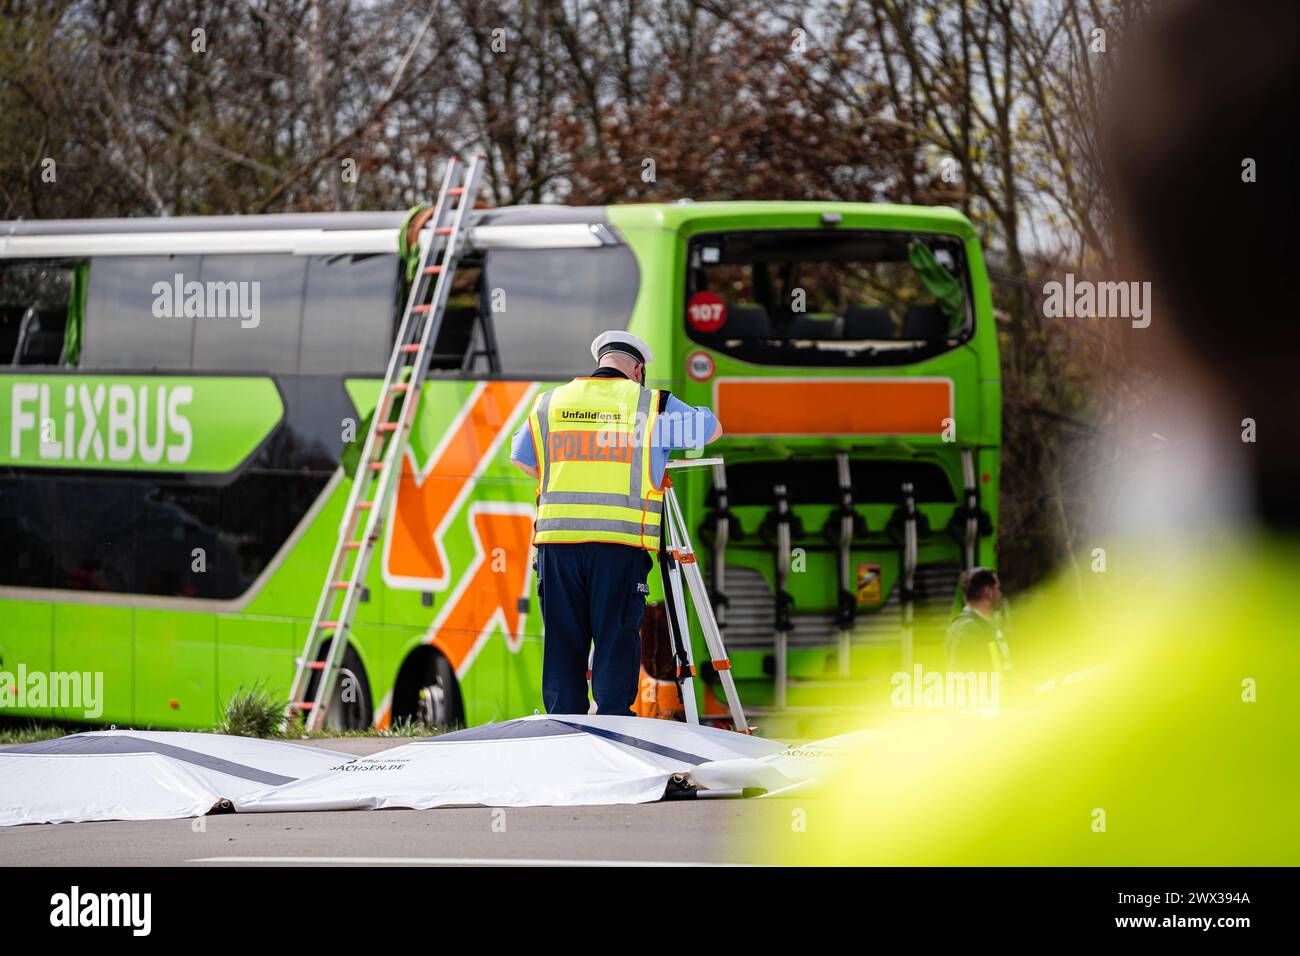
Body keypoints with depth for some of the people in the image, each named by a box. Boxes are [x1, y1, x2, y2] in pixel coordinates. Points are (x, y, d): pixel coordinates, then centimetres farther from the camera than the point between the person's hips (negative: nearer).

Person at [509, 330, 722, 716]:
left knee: (562, 644, 8)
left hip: (556, 538, 3)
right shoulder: (652, 405, 3)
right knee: (616, 641, 0)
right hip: (620, 540, -3)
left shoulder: (549, 403, 12)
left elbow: (521, 459, 25)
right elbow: (711, 428, 17)